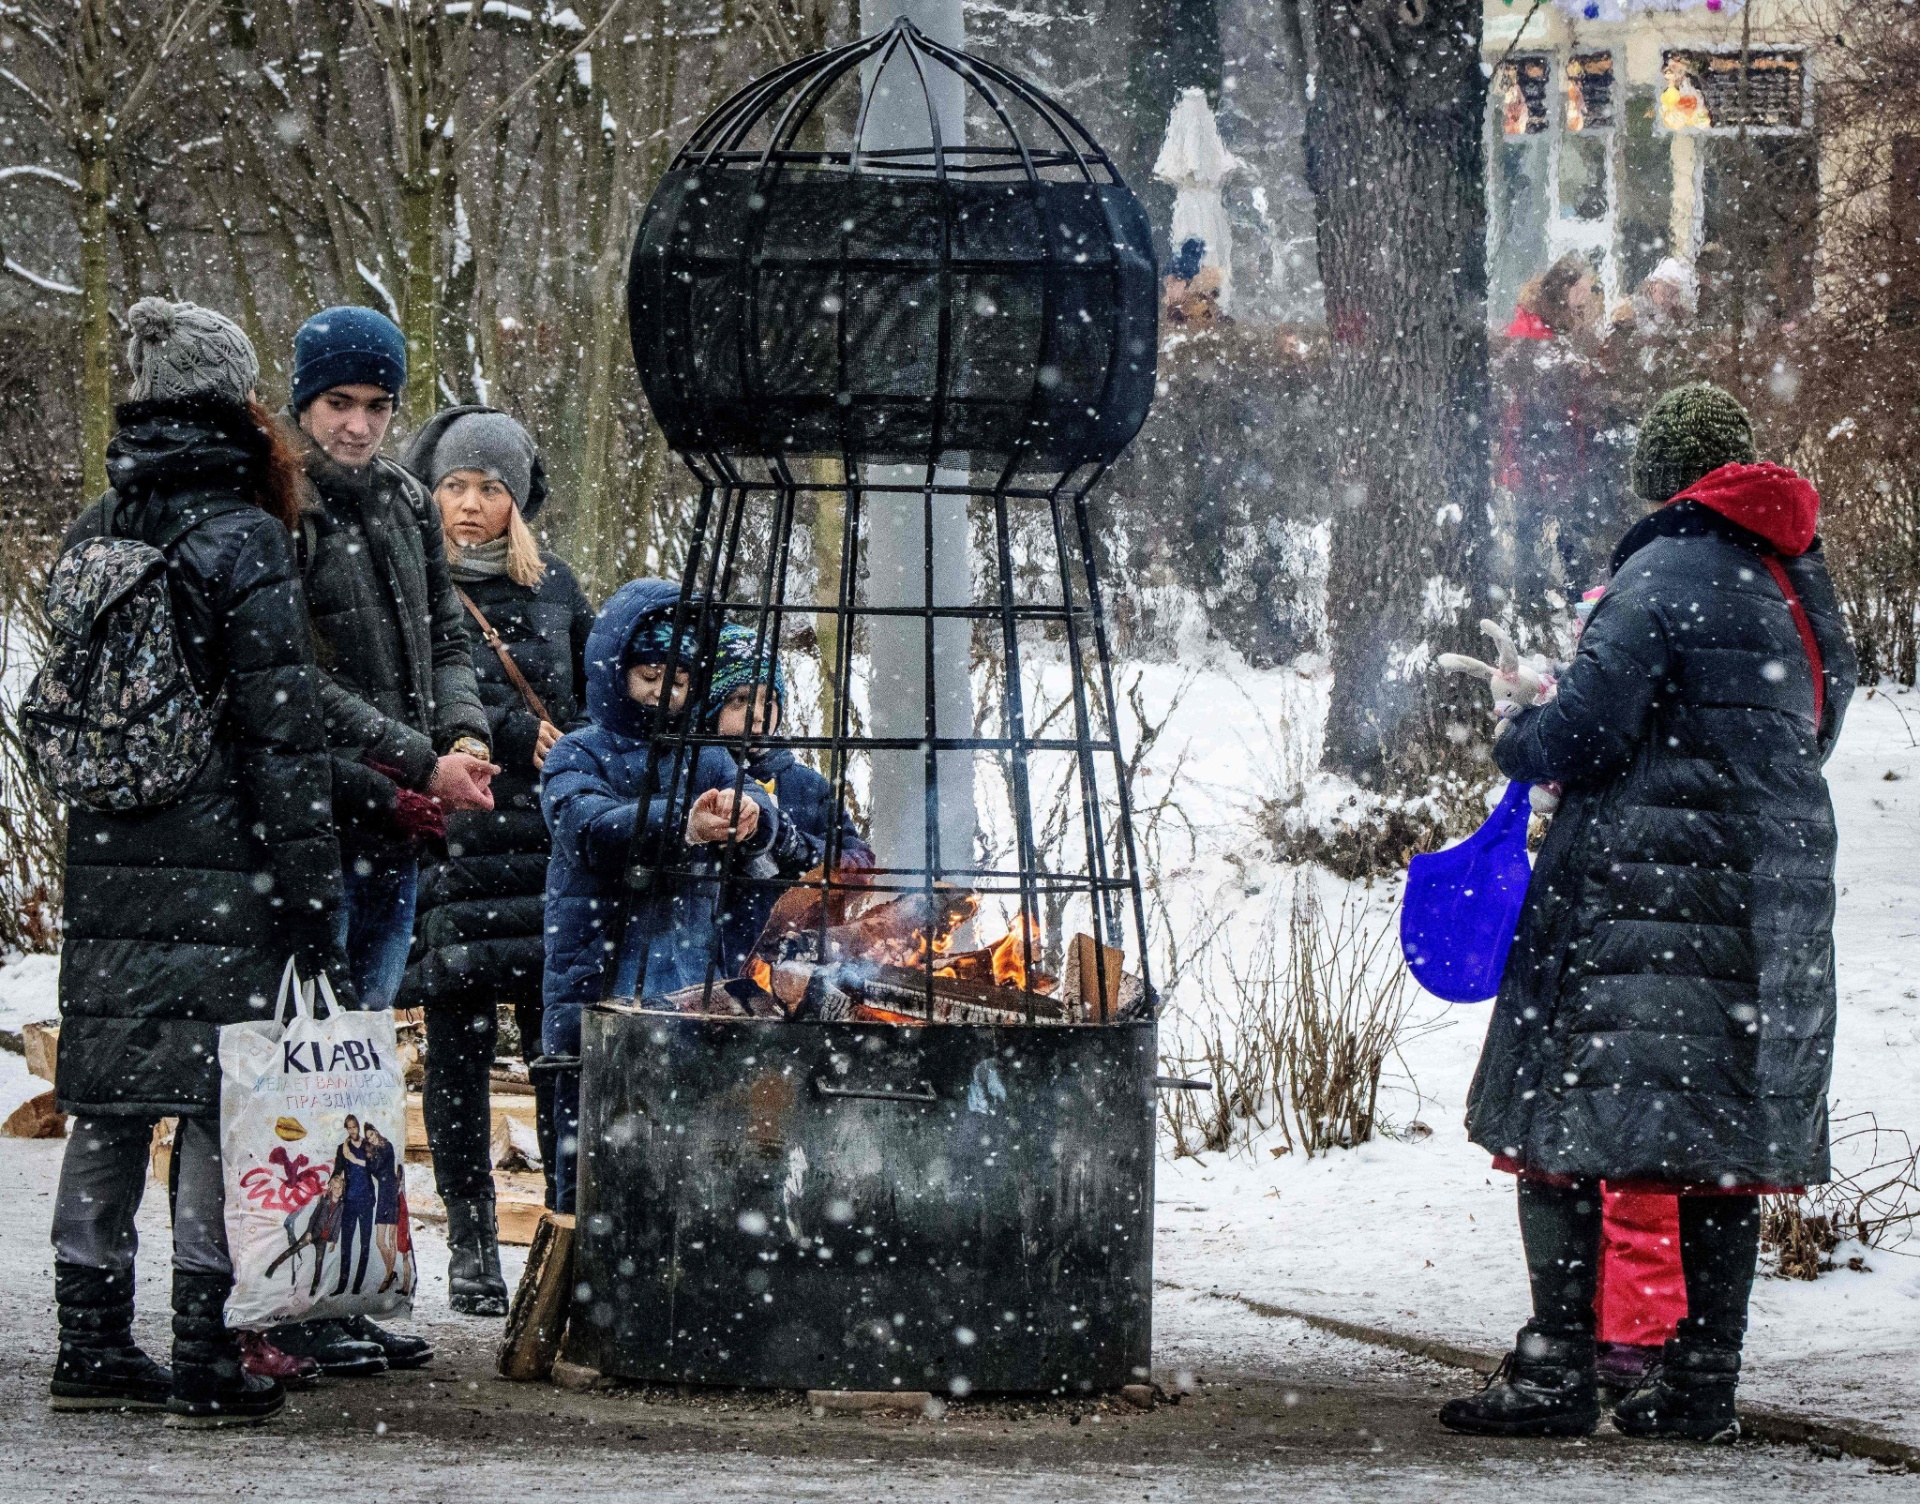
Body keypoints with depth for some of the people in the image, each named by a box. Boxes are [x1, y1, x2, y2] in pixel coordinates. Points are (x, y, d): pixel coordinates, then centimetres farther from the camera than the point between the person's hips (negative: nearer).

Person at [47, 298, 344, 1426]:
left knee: (107, 1106, 10)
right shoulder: (244, 542, -11)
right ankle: (204, 1355, -3)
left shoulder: (93, 537, 9)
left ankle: (93, 1343, 14)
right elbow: (284, 728, -12)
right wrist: (311, 892, -10)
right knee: (217, 1102, -3)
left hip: (107, 868, 6)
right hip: (222, 870, -6)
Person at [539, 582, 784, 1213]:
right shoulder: (578, 756, 2)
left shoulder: (704, 760, 15)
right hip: (595, 985, -3)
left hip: (686, 988, 3)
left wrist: (748, 816, -28)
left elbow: (762, 826, -2)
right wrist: (681, 827, -37)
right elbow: (593, 826, -19)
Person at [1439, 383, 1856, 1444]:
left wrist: (1518, 733, 6)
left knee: (1564, 1125, -3)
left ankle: (1555, 1372, -6)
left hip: (1642, 885, -7)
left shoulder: (1663, 577, -11)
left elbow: (1581, 737, -14)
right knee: (1721, 1136, 10)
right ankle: (1703, 1383, 10)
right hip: (1776, 882, 7)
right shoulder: (1803, 579, 12)